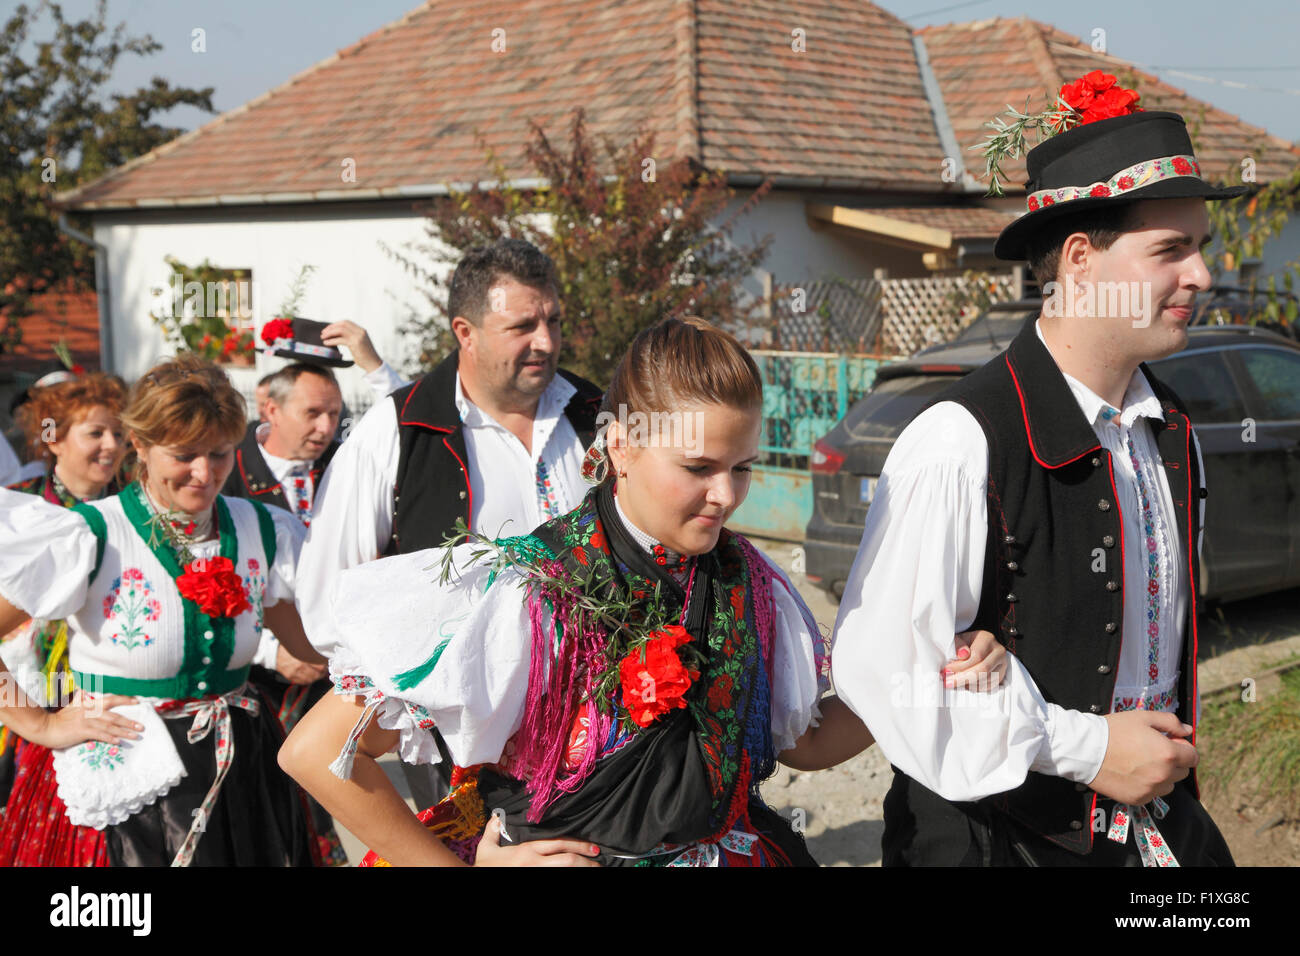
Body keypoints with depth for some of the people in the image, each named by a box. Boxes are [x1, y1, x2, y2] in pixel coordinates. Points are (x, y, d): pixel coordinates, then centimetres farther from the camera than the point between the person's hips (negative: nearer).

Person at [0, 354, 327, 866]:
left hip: (238, 774, 4)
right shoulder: (87, 537, -13)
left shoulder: (262, 531, 3)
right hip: (118, 784, -4)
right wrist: (41, 726, -9)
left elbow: (316, 641, 11)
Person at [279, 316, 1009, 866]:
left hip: (723, 851, 5)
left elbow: (804, 742, 8)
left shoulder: (749, 586, -5)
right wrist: (465, 867, -14)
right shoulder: (529, 599, -23)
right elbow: (316, 752, -22)